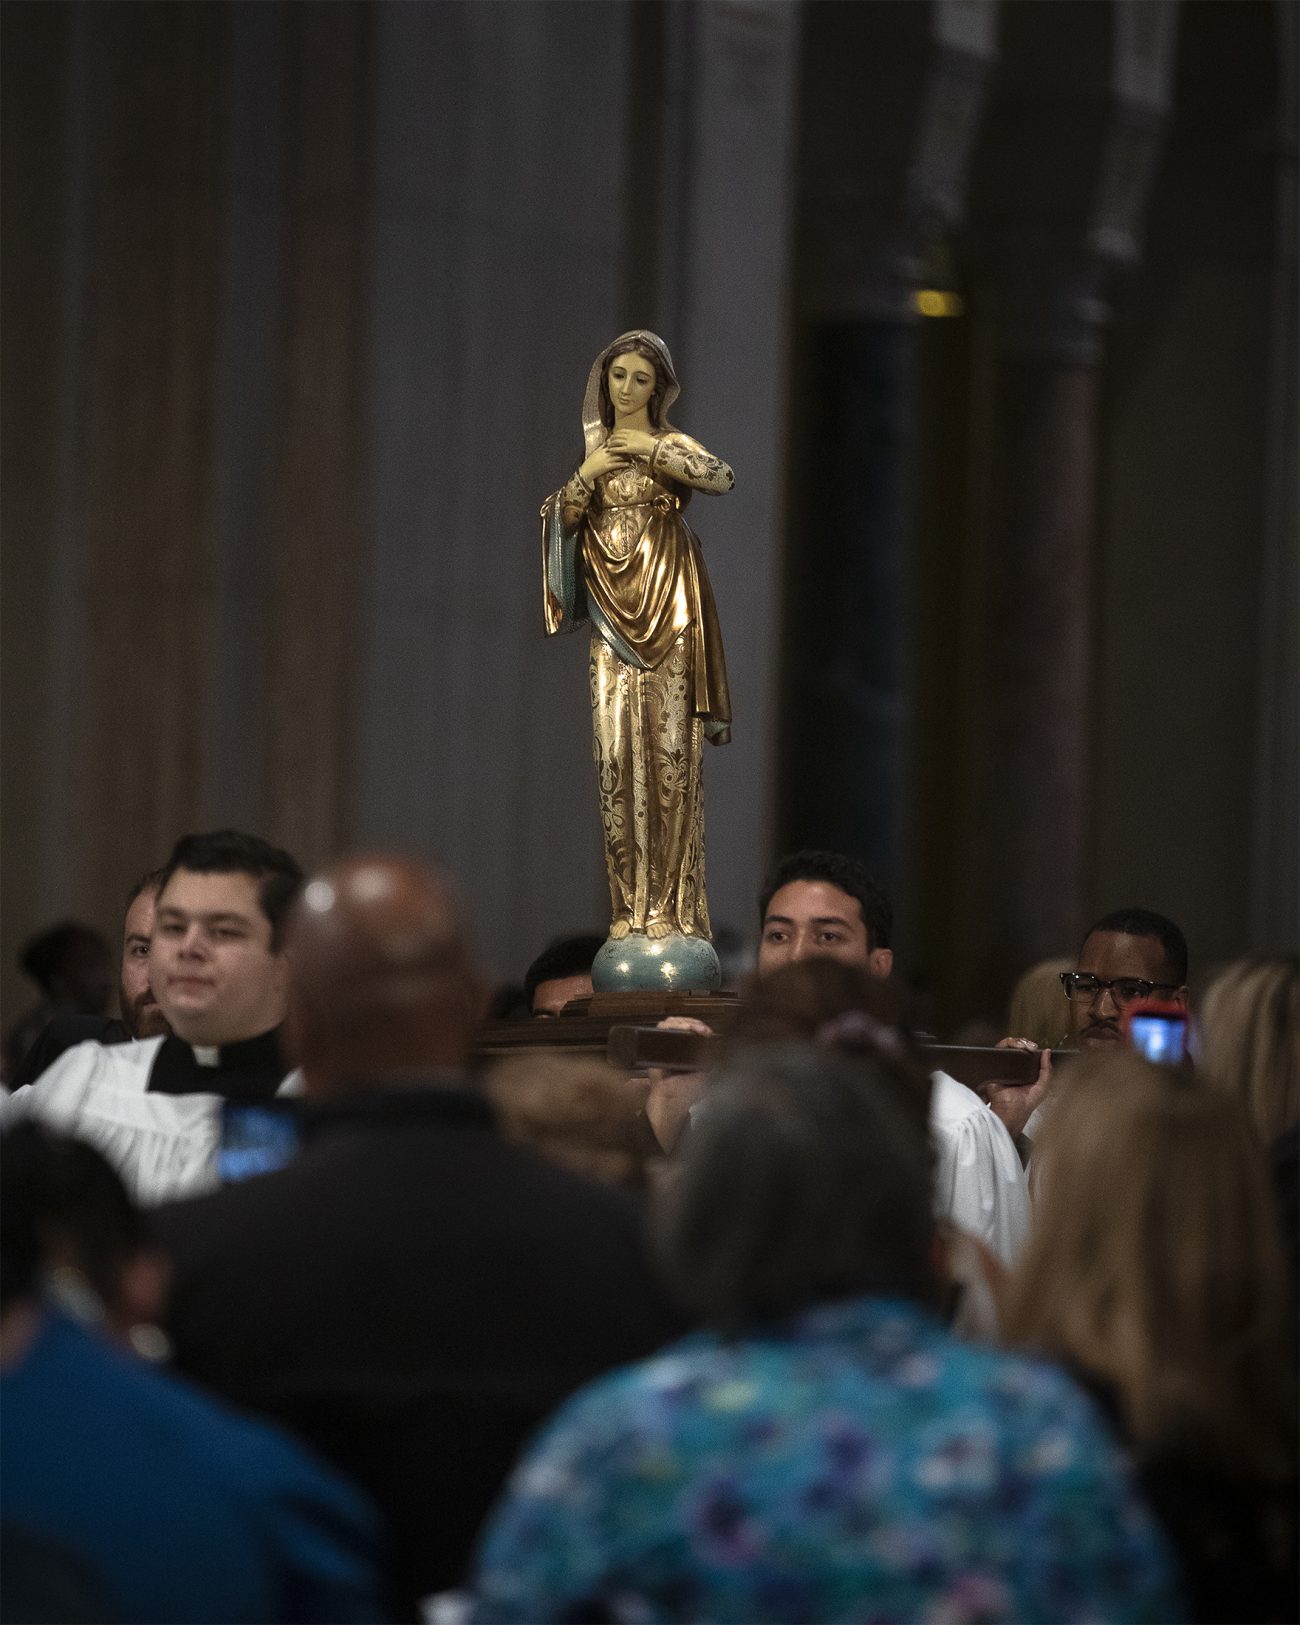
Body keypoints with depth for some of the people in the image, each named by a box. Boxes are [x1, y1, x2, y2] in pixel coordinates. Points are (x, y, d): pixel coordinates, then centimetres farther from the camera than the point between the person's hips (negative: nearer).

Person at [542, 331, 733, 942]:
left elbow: (722, 478, -17)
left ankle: (673, 903, -8)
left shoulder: (673, 444, 3)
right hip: (612, 612, 4)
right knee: (616, 748, -3)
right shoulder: (593, 447, 16)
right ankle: (630, 903, -1)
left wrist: (653, 451, -13)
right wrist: (588, 474, -4)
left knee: (670, 747, -8)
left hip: (667, 607, -4)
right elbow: (563, 521, 10)